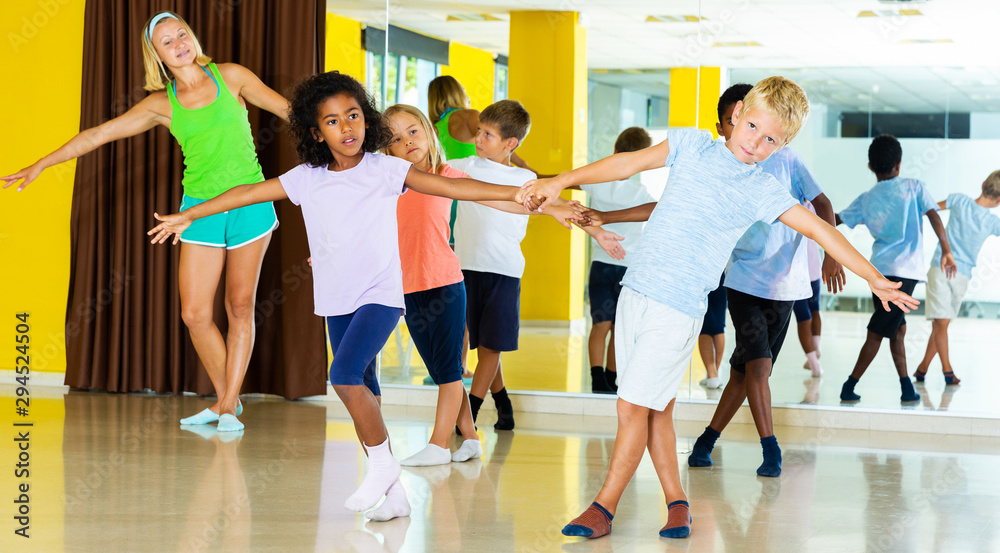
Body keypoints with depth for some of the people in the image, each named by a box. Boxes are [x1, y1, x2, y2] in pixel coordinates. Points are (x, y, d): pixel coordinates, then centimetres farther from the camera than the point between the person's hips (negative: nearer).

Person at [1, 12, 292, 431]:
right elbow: (99, 134, 3)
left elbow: (286, 108, 7)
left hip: (250, 203, -1)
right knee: (194, 313, -4)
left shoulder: (230, 77, 1)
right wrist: (41, 165, 2)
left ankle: (228, 404, 8)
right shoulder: (161, 104, 3)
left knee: (240, 306, 0)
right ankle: (225, 399, 13)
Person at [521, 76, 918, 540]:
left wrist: (874, 278, -6)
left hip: (678, 310, -4)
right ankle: (676, 501, 21)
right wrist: (560, 183, 8)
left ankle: (604, 508, 4)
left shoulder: (761, 191, -1)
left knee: (633, 406, -7)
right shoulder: (691, 146, 7)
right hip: (636, 291, 4)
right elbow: (628, 164, 11)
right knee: (656, 409, 9)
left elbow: (819, 230, -2)